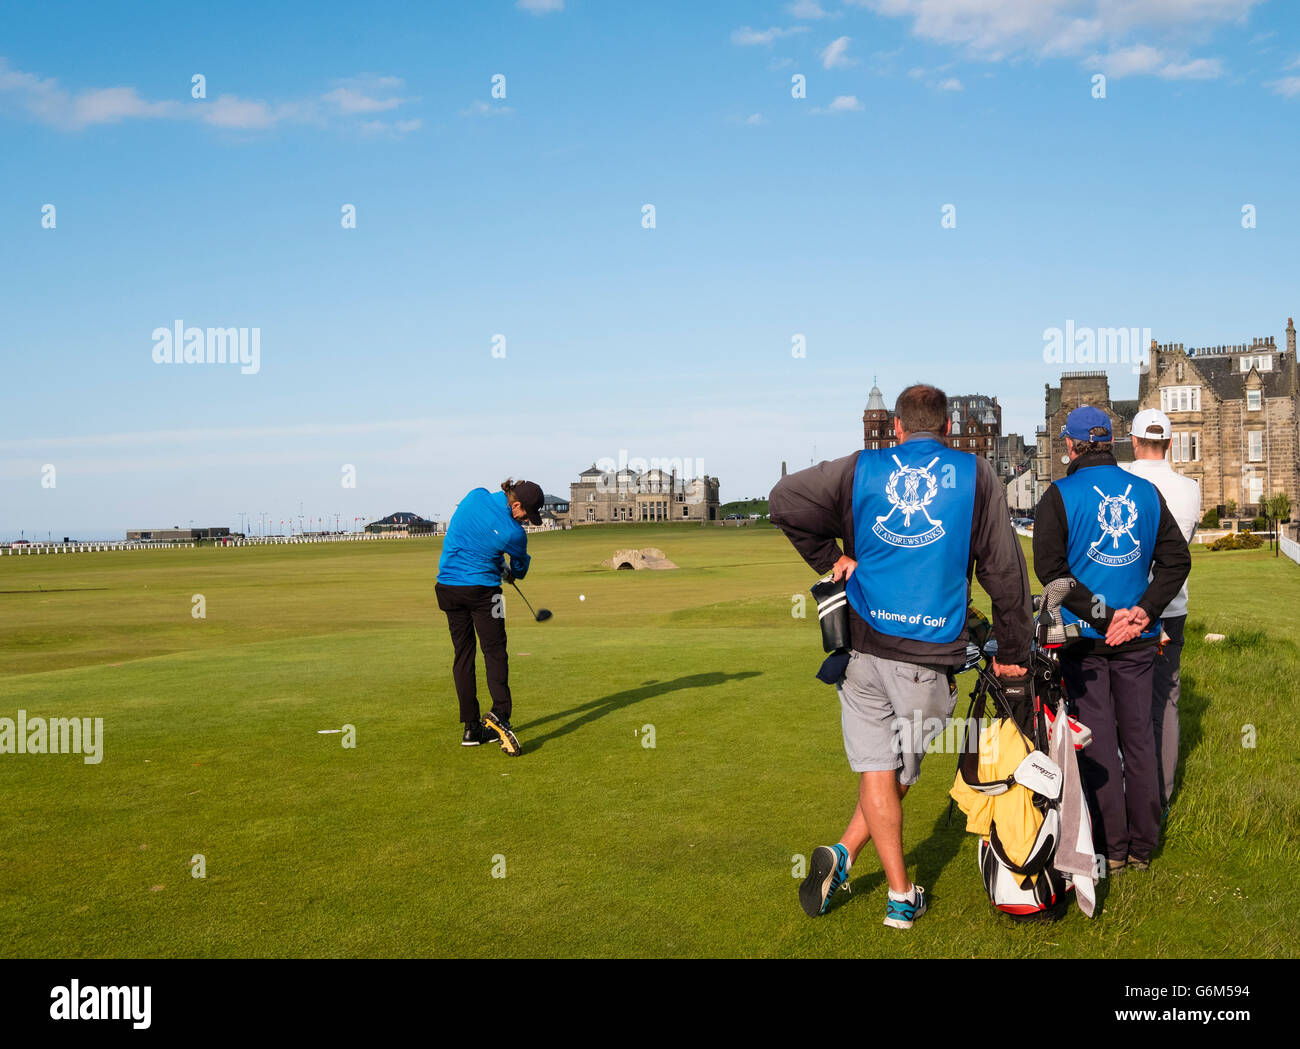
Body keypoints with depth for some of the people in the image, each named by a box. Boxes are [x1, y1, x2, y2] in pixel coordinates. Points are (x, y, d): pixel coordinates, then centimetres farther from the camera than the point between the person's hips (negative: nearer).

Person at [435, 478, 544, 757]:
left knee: (462, 653, 8)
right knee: (494, 651, 0)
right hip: (481, 589, -6)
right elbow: (520, 567, 7)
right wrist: (509, 573, 31)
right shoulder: (514, 533, -13)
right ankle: (499, 713, -19)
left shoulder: (476, 496, -1)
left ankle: (471, 728, 9)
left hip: (448, 584, 6)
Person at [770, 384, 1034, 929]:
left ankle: (901, 894, 2)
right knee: (901, 770, 12)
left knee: (877, 769, 6)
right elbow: (1004, 568, 3)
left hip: (864, 645, 1)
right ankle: (845, 853, 4)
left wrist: (829, 557, 9)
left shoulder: (861, 469, 6)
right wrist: (1013, 651, 9)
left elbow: (785, 499, 0)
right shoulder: (976, 475, 5)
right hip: (932, 654, -1)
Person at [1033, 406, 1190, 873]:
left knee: (1097, 740, 3)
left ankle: (1111, 847, 7)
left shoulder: (1061, 495, -6)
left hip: (1084, 636, -3)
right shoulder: (1147, 492, 5)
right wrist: (1143, 611, -5)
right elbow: (1177, 557, 2)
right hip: (1138, 639, 3)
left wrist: (1102, 614, -12)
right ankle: (1142, 846, 17)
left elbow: (1049, 566, -13)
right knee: (1139, 737, 10)